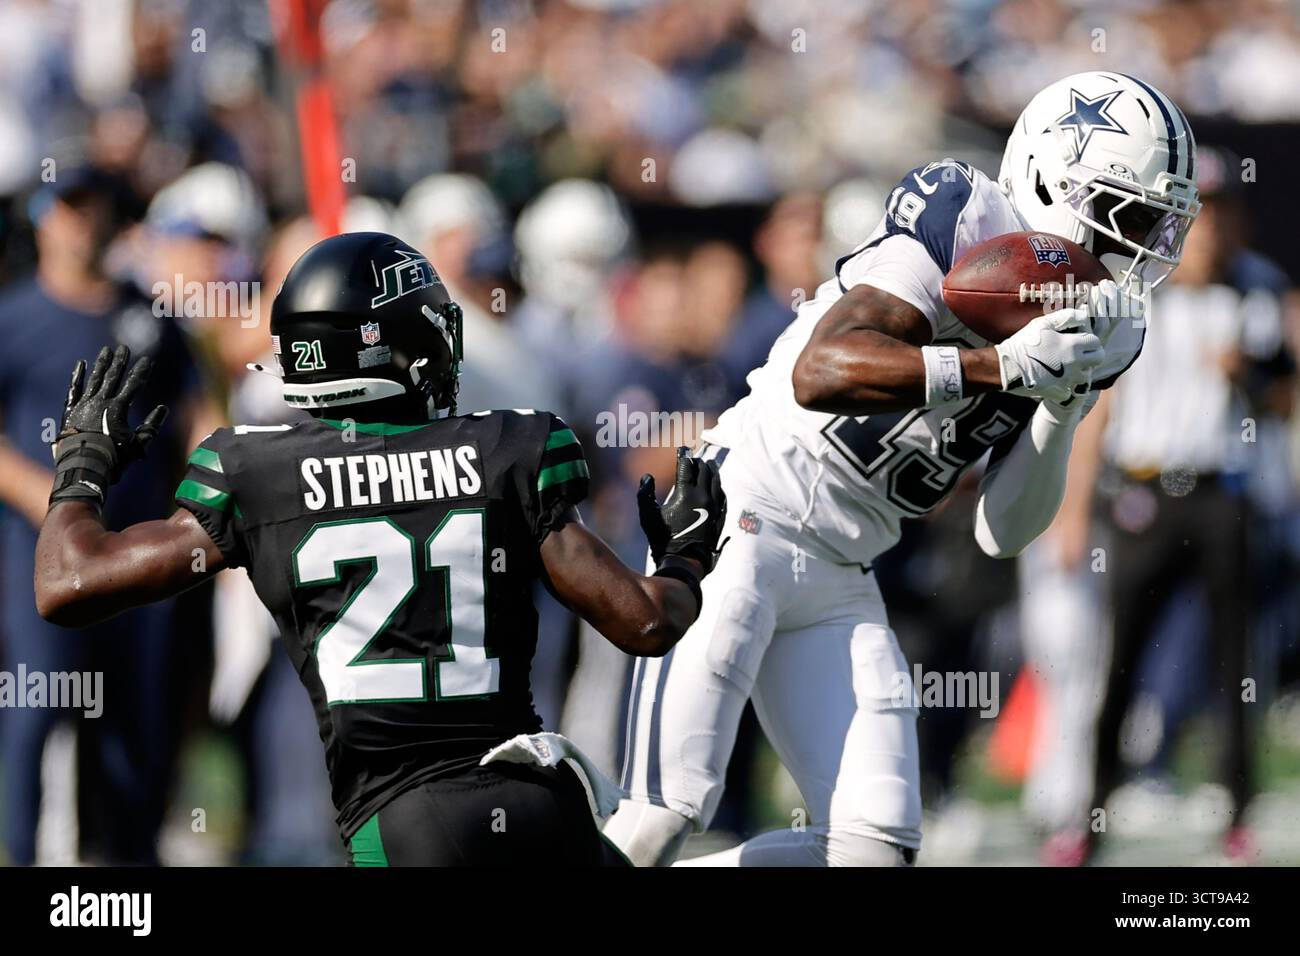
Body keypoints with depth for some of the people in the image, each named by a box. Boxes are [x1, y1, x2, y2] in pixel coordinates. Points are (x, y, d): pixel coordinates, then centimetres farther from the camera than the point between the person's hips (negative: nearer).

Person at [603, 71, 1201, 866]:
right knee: (664, 823, -16)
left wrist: (1062, 410, -11)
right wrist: (1002, 367, -35)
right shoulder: (965, 221, -14)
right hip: (741, 522, -8)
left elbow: (1002, 532, 5)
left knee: (874, 848, -2)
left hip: (840, 581, 8)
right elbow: (819, 373, -28)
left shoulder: (1088, 325, 8)